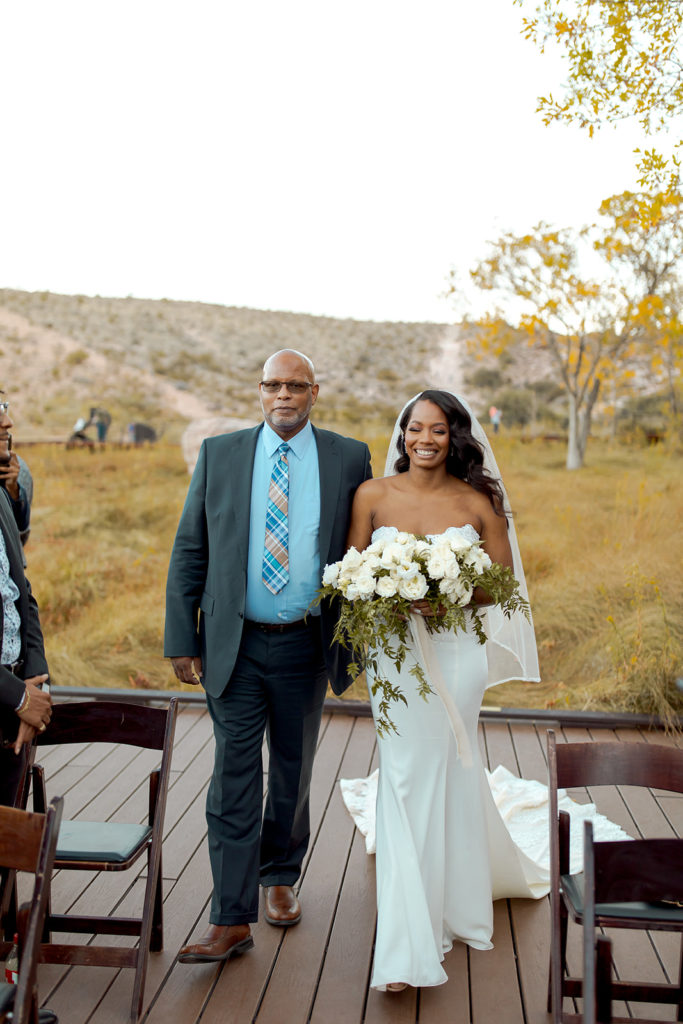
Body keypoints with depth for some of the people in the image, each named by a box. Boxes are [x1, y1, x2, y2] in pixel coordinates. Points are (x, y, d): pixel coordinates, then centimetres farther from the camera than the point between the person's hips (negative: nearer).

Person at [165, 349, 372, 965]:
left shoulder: (349, 459, 1)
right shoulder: (219, 454, 2)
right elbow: (189, 551, 2)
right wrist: (182, 639, -3)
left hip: (306, 644, 1)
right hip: (234, 644, 0)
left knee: (293, 774, 16)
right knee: (234, 776, 1)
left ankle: (280, 879, 39)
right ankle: (232, 920, 11)